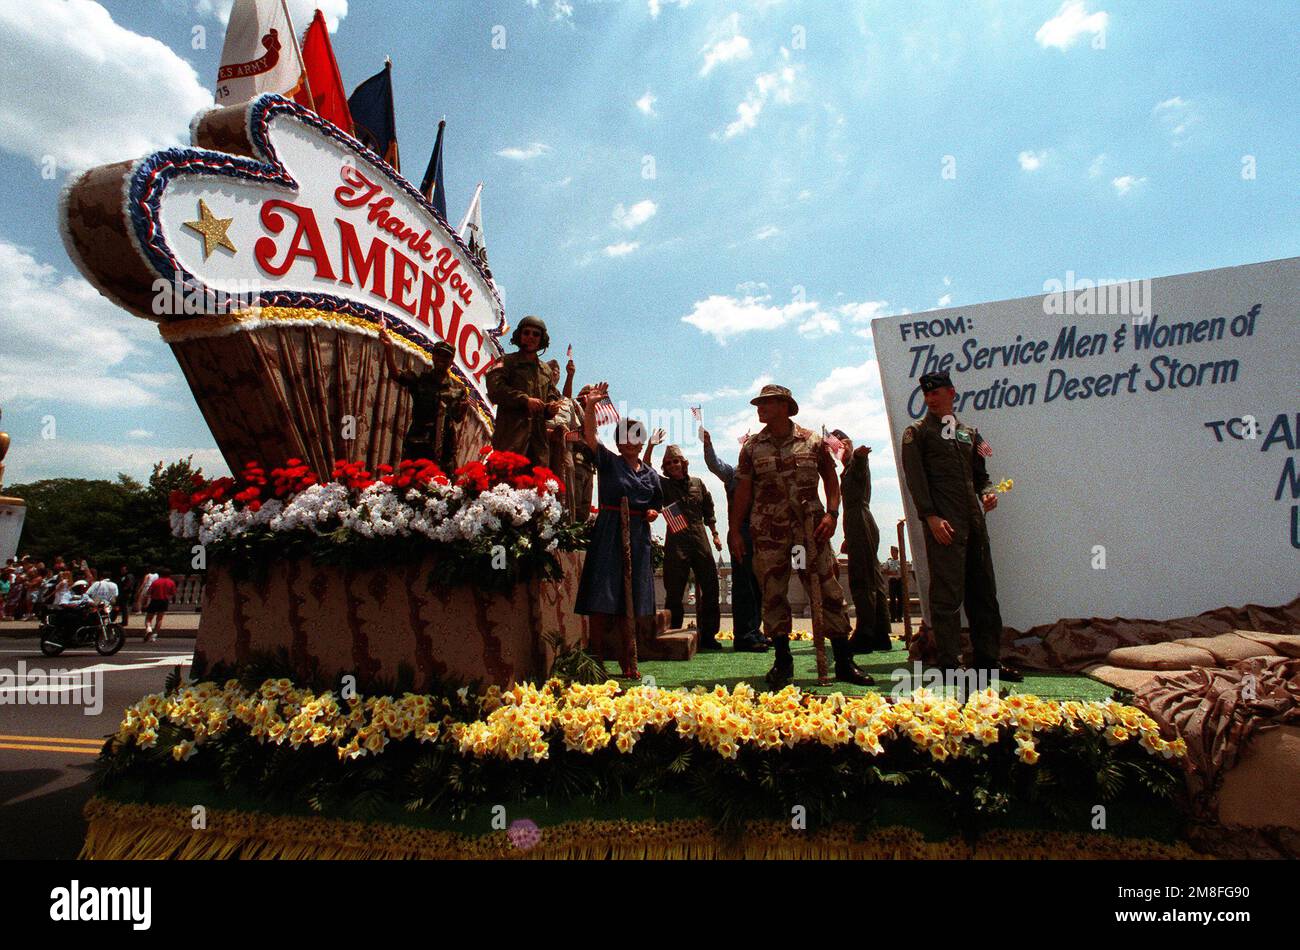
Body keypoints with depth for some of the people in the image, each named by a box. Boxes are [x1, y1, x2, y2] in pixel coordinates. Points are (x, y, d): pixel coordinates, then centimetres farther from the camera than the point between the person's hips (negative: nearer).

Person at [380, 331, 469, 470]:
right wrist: (389, 349, -28)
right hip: (417, 445, -2)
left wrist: (464, 408, -8)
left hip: (445, 448, 2)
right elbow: (395, 373, -12)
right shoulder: (419, 379, 5)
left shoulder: (458, 388, 11)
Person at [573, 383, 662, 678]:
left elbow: (657, 506, 23)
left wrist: (652, 513, 0)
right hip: (608, 535, -4)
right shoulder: (608, 462, 4)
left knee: (629, 604, 8)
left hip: (638, 538, 4)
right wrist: (589, 407, -26)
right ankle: (597, 659, -1)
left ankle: (626, 660, 19)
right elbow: (590, 437, -12)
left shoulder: (651, 474, 15)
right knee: (602, 601, -8)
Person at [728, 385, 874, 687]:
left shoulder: (813, 441, 5)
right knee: (773, 594, 3)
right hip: (768, 530, 1)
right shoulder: (752, 447, 8)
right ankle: (783, 661, 16)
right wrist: (734, 531, 2)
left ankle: (844, 662, 9)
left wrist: (832, 513, -6)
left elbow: (831, 479, 9)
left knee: (827, 591, -1)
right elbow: (743, 491, 7)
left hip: (811, 526, -1)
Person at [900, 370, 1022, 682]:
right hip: (943, 523, -6)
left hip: (974, 520, 6)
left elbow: (980, 474, 25)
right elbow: (915, 478, -5)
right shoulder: (916, 432, 5)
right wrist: (931, 517, -15)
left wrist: (987, 492, 2)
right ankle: (949, 664, 1)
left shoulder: (969, 432, 21)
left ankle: (988, 660, 18)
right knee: (947, 594, -6)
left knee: (984, 592, 9)